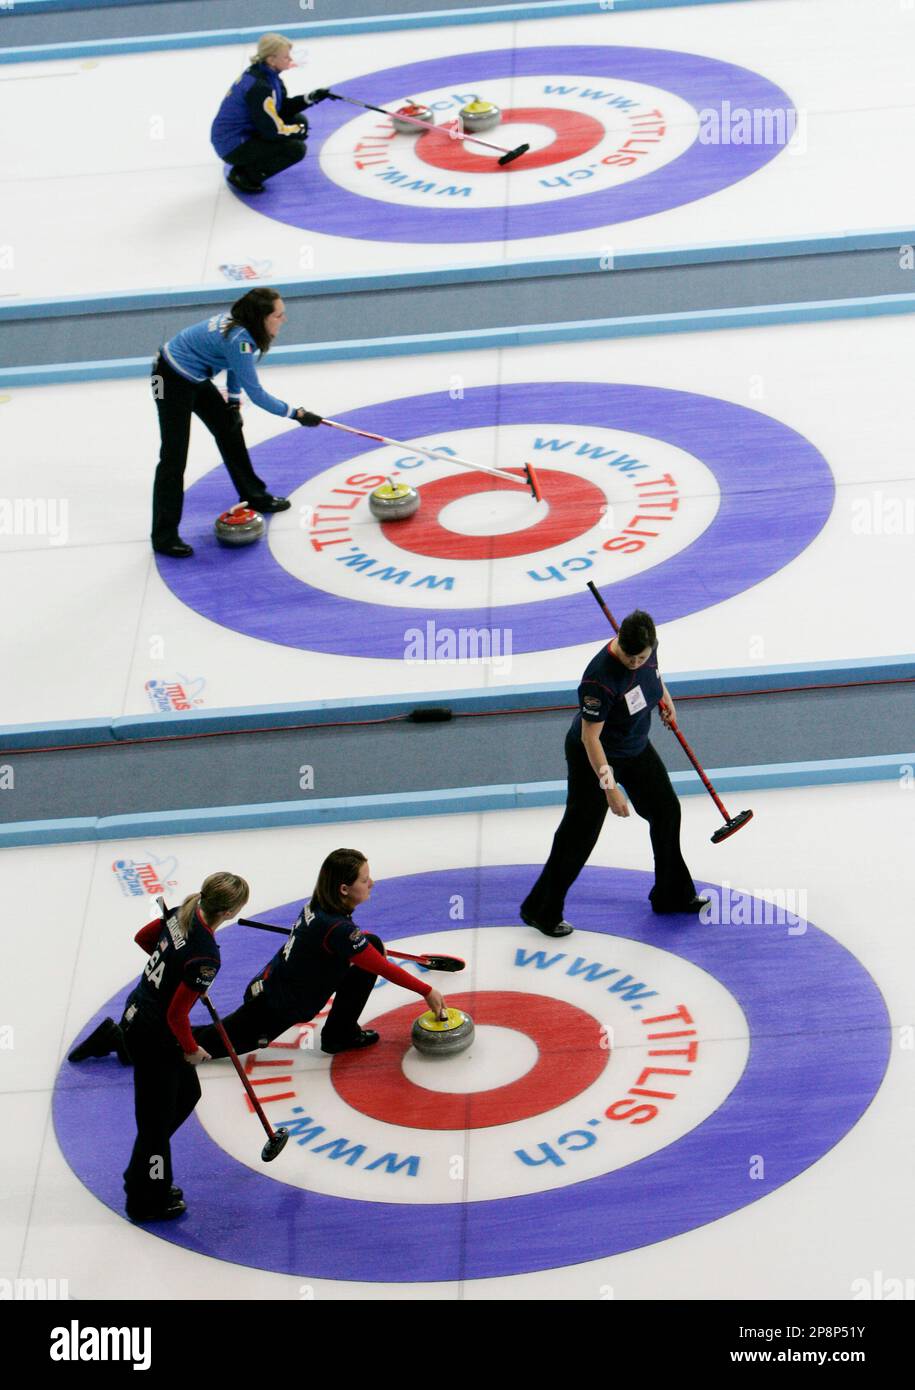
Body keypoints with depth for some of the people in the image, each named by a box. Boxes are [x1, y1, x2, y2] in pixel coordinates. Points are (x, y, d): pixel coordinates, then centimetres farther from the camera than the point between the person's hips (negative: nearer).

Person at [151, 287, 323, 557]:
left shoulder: (240, 322, -4)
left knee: (229, 429, 19)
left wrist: (233, 401, 8)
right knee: (175, 456, -9)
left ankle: (253, 495, 36)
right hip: (172, 381, -10)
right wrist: (296, 414, -16)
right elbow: (256, 393, -24)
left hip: (194, 377, 10)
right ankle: (164, 536, -6)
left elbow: (235, 366, 13)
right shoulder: (238, 339, -30)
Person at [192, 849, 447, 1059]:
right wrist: (427, 991, -17)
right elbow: (384, 969, -25)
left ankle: (340, 1032, 8)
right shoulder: (337, 929, -32)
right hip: (276, 1007, -8)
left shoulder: (318, 904, -9)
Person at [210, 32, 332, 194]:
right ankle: (244, 175, -5)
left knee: (299, 120, 11)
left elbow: (284, 108, 12)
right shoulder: (259, 87, -27)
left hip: (246, 132, 10)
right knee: (296, 149, -15)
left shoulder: (267, 74, 2)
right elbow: (272, 131, -23)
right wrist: (298, 130, -7)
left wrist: (311, 98, -1)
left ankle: (249, 166, 11)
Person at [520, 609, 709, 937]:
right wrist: (609, 786, -30)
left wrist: (664, 697, 24)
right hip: (594, 757, -8)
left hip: (636, 749, 8)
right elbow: (590, 737, -31)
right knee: (580, 834, -3)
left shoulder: (647, 648, -15)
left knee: (666, 811, 18)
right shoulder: (601, 677, -38)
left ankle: (672, 896, 36)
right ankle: (541, 910, 12)